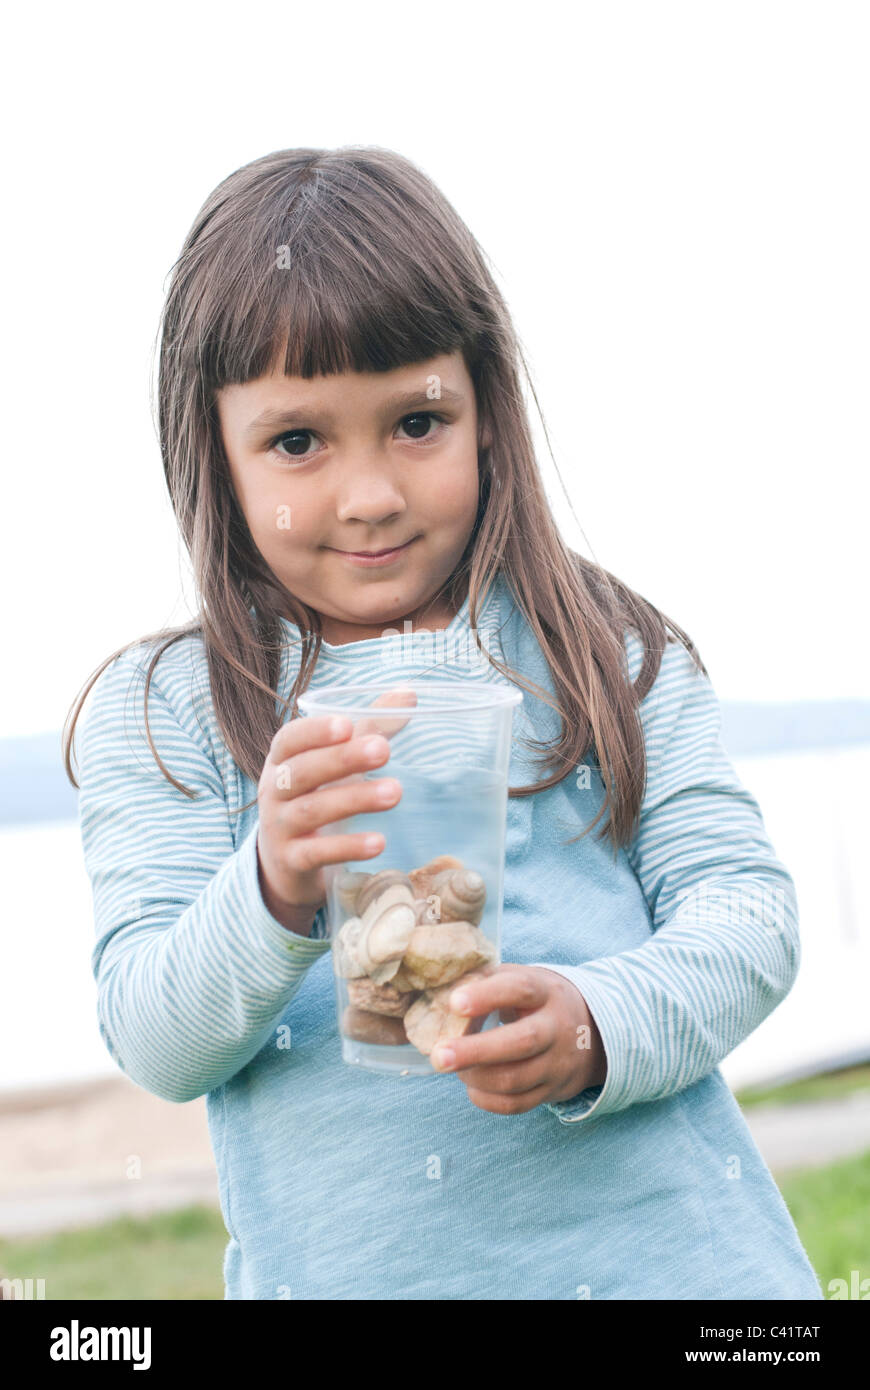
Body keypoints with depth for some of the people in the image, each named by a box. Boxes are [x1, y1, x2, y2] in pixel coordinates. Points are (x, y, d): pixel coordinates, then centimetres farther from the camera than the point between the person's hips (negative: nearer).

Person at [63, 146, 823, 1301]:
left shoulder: (613, 655, 4)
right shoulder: (158, 713, 1)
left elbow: (746, 904, -1)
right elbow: (153, 1044, -5)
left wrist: (599, 1026, -19)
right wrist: (273, 895, -24)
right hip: (343, 1266, 0)